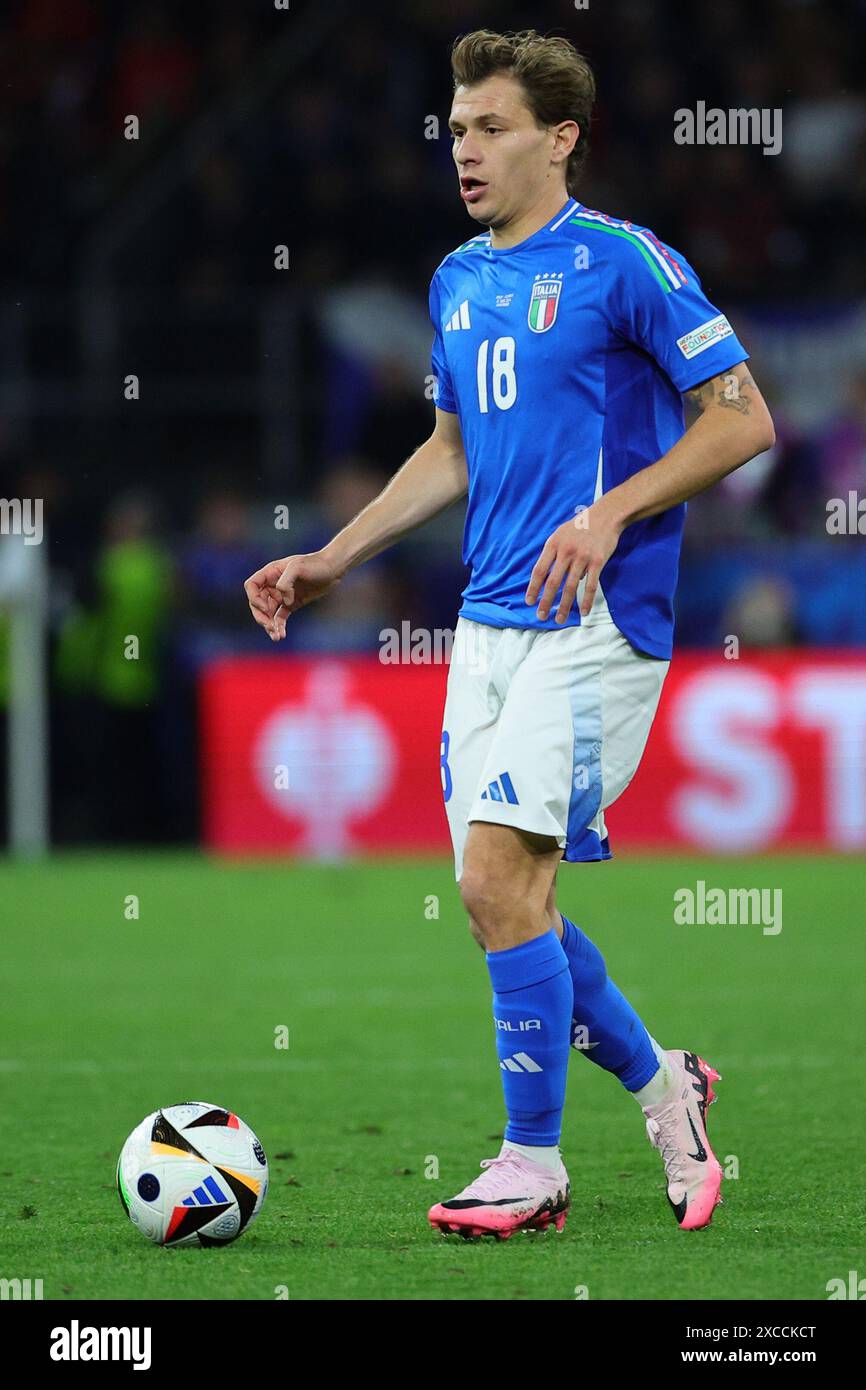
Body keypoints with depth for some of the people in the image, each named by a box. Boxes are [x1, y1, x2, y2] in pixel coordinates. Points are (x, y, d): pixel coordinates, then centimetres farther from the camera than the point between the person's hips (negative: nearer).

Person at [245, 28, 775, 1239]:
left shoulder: (624, 263, -8)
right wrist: (330, 562, 20)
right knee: (498, 894, 5)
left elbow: (744, 417, -9)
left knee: (502, 874, -15)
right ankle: (661, 1086, 25)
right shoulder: (459, 280, 14)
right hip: (488, 624, 8)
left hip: (594, 620, -8)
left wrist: (609, 514, -19)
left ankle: (533, 1164, -5)